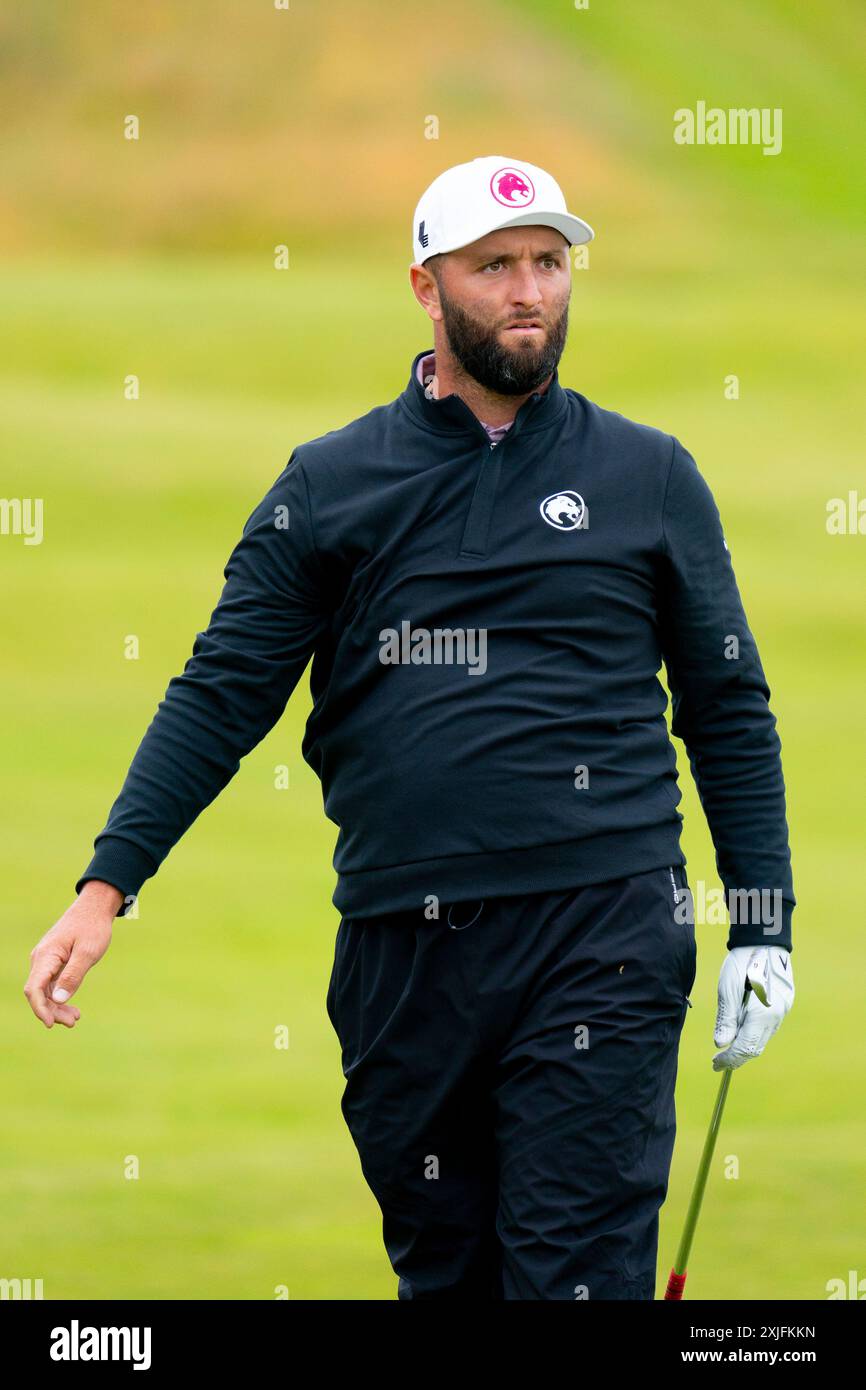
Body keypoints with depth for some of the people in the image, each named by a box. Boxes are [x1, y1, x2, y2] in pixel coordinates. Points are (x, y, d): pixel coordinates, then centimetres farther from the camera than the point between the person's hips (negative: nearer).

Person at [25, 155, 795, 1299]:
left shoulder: (650, 477, 8)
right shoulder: (330, 484, 8)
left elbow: (728, 710, 12)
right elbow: (223, 692, 5)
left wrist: (763, 927, 5)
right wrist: (106, 885, -6)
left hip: (599, 943, -2)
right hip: (401, 948, 2)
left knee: (577, 1273, -9)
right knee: (441, 1268, 10)